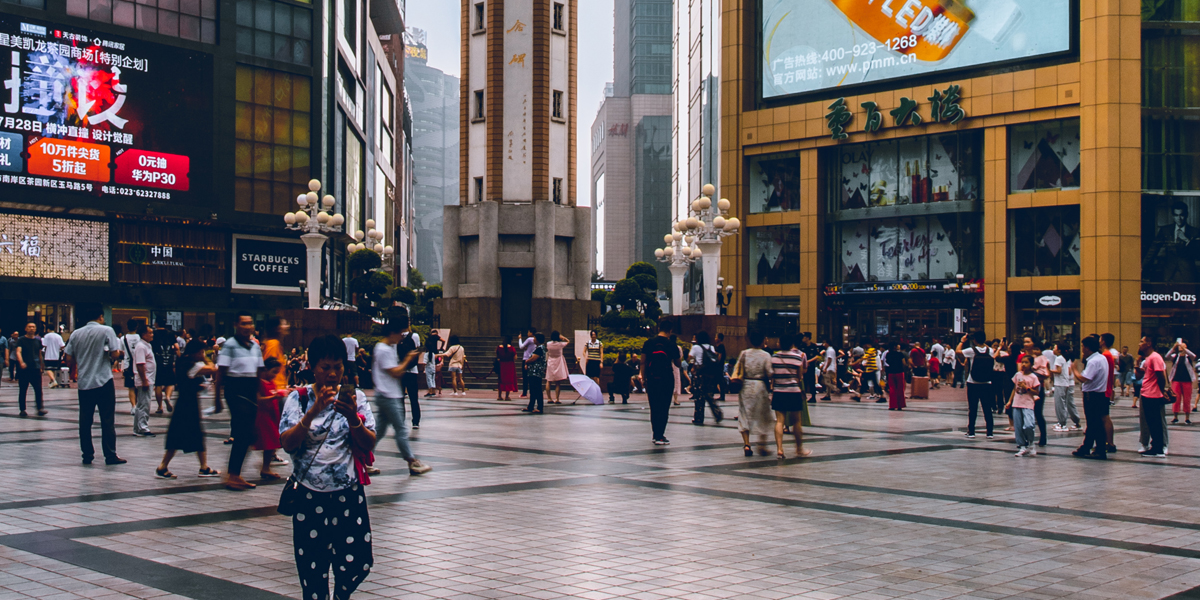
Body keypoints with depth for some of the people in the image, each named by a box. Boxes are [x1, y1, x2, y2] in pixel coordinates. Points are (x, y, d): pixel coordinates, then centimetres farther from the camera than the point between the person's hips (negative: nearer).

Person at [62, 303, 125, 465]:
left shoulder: (76, 334, 6)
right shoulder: (106, 330, -6)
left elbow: (68, 357, 7)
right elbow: (114, 354, -13)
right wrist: (117, 353, 10)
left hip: (84, 383, 4)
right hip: (104, 382, -4)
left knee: (85, 420, 9)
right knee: (107, 420, 0)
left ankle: (87, 454, 11)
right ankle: (110, 455, -1)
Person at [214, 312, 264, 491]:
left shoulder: (255, 346, 13)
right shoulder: (230, 345, -8)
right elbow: (221, 372, -10)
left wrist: (258, 395, 16)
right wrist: (217, 396, -13)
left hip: (251, 392, 7)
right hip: (235, 390, -7)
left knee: (246, 435, 9)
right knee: (244, 434, -12)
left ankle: (234, 474, 18)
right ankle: (232, 475, -5)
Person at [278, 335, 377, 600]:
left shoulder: (355, 397, 4)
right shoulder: (298, 399, 1)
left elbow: (370, 445, -3)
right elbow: (287, 444, -11)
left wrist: (352, 417, -21)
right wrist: (313, 412, -23)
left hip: (349, 493, 1)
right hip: (309, 495, -1)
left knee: (357, 564, 0)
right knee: (312, 568, 3)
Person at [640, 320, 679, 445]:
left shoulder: (649, 343, 1)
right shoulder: (672, 346, -4)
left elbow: (643, 362, 0)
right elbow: (677, 364, 6)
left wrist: (643, 378, 6)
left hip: (652, 379, 3)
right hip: (666, 379, -3)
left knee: (654, 407, 13)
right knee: (664, 408, 1)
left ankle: (656, 434, 19)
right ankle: (660, 436, -3)